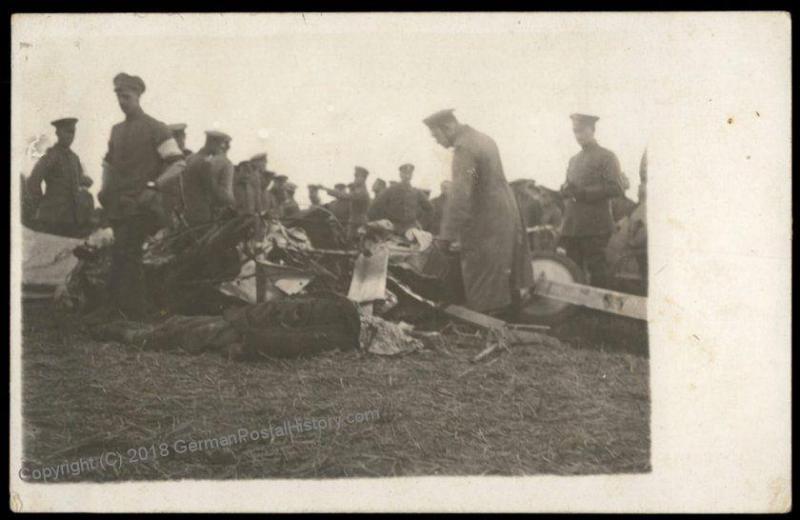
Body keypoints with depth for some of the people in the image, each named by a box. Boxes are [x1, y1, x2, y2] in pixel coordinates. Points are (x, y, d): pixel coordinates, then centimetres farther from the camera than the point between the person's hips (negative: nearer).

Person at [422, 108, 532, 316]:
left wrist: (447, 235, -25)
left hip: (485, 225, -10)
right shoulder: (484, 139, 12)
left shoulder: (464, 148, -19)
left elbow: (460, 195, -26)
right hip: (506, 212, 10)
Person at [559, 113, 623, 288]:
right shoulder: (574, 159, 22)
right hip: (572, 226, 6)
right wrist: (566, 189, 0)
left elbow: (615, 188, -9)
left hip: (595, 227, -6)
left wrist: (584, 193, -16)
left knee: (597, 272, -6)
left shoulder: (606, 157, 0)